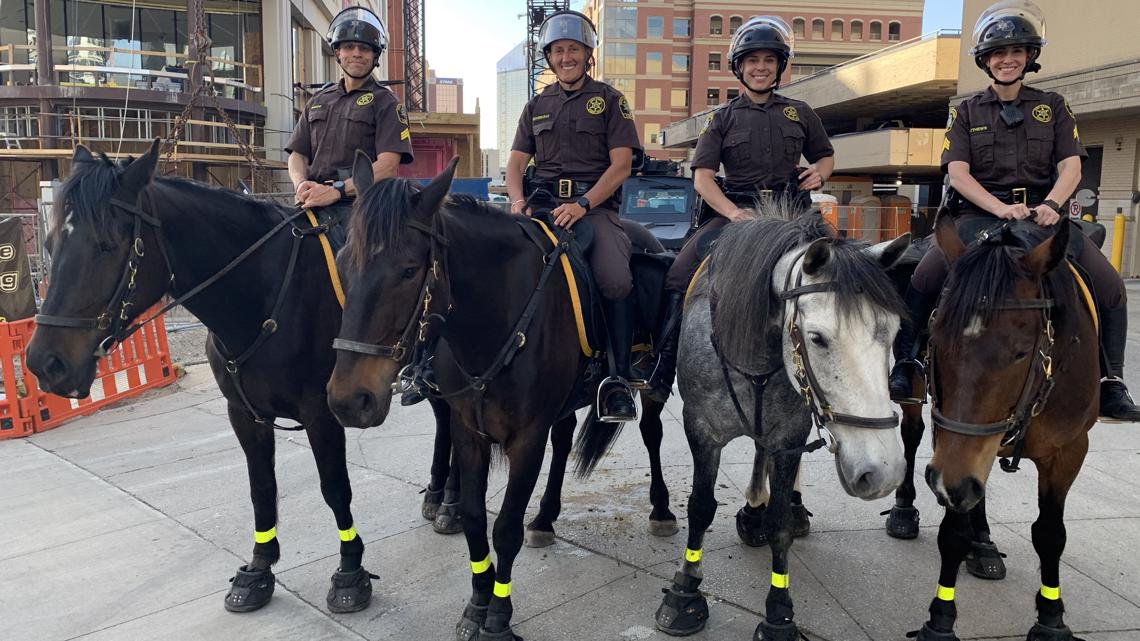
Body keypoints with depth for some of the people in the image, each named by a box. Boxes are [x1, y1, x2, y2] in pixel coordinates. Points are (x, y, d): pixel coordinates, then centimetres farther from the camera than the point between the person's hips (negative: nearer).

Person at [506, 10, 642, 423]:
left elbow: (621, 164, -1)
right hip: (542, 202, 4)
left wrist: (582, 204, -16)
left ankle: (619, 378, -17)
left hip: (595, 205, -3)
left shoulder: (610, 100, 10)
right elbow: (516, 164, 16)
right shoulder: (537, 106, 21)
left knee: (616, 280, -29)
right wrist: (519, 200, -7)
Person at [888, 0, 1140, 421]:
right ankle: (904, 365, -15)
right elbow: (958, 173, -3)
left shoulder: (1053, 106, 15)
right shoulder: (966, 113, 11)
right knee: (924, 279, -27)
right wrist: (1002, 208, -20)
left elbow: (1070, 166, 5)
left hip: (1044, 215, 2)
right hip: (981, 213, -1)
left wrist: (1050, 205, -18)